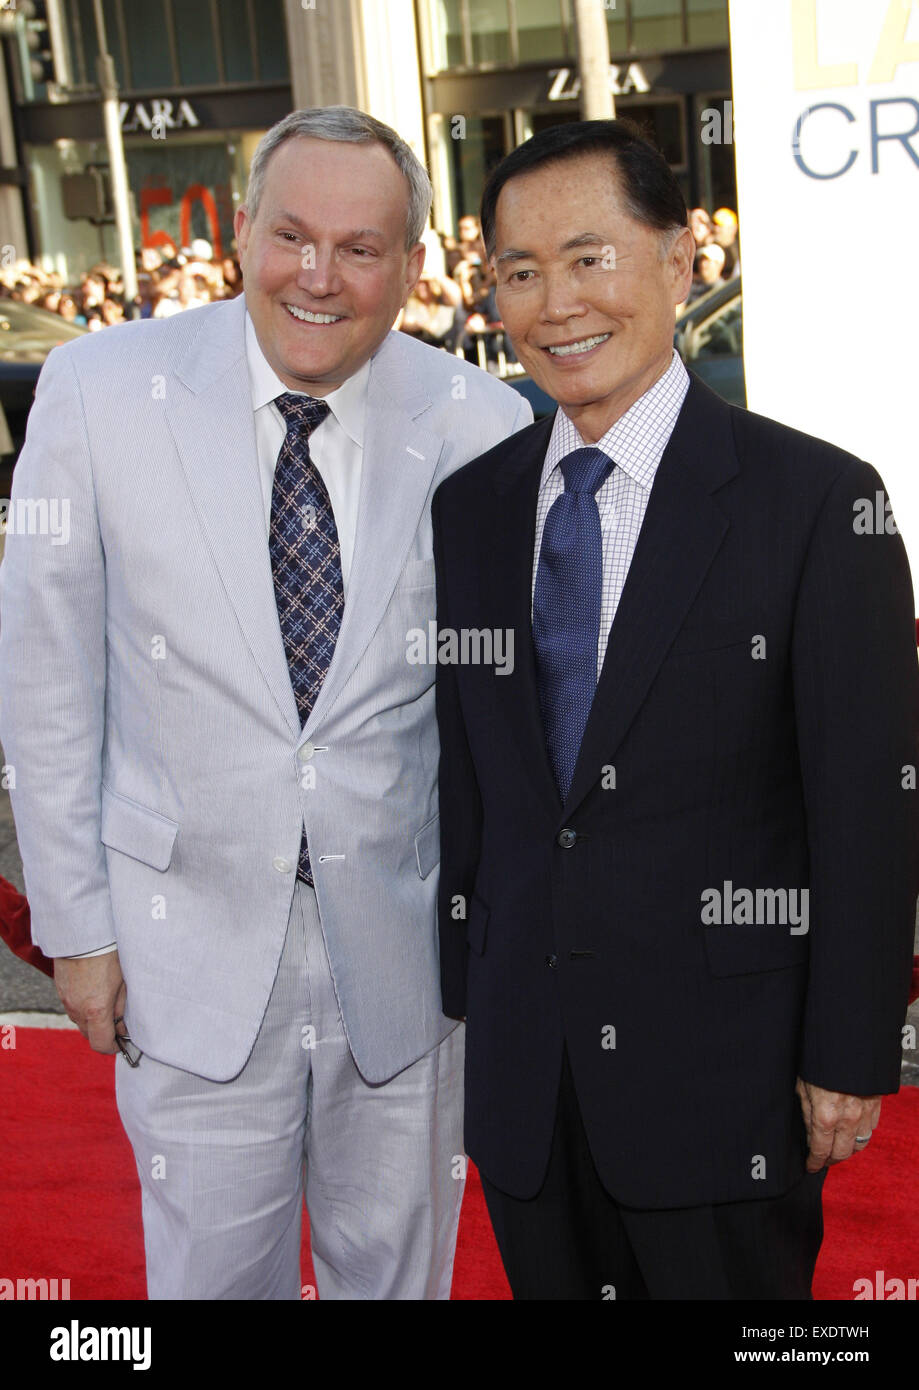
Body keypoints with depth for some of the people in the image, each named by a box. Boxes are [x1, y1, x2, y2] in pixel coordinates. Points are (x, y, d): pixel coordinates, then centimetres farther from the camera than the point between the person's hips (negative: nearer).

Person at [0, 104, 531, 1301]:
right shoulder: (101, 390, -9)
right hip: (194, 946, 0)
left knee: (398, 1265, 20)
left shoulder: (482, 428, -8)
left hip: (408, 939, 1)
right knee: (213, 1272, 14)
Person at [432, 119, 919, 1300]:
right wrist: (460, 990, 9)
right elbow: (463, 770, 9)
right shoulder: (470, 506, 5)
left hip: (722, 1071, -4)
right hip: (522, 1067, 5)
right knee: (554, 1283, 18)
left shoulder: (819, 501, -10)